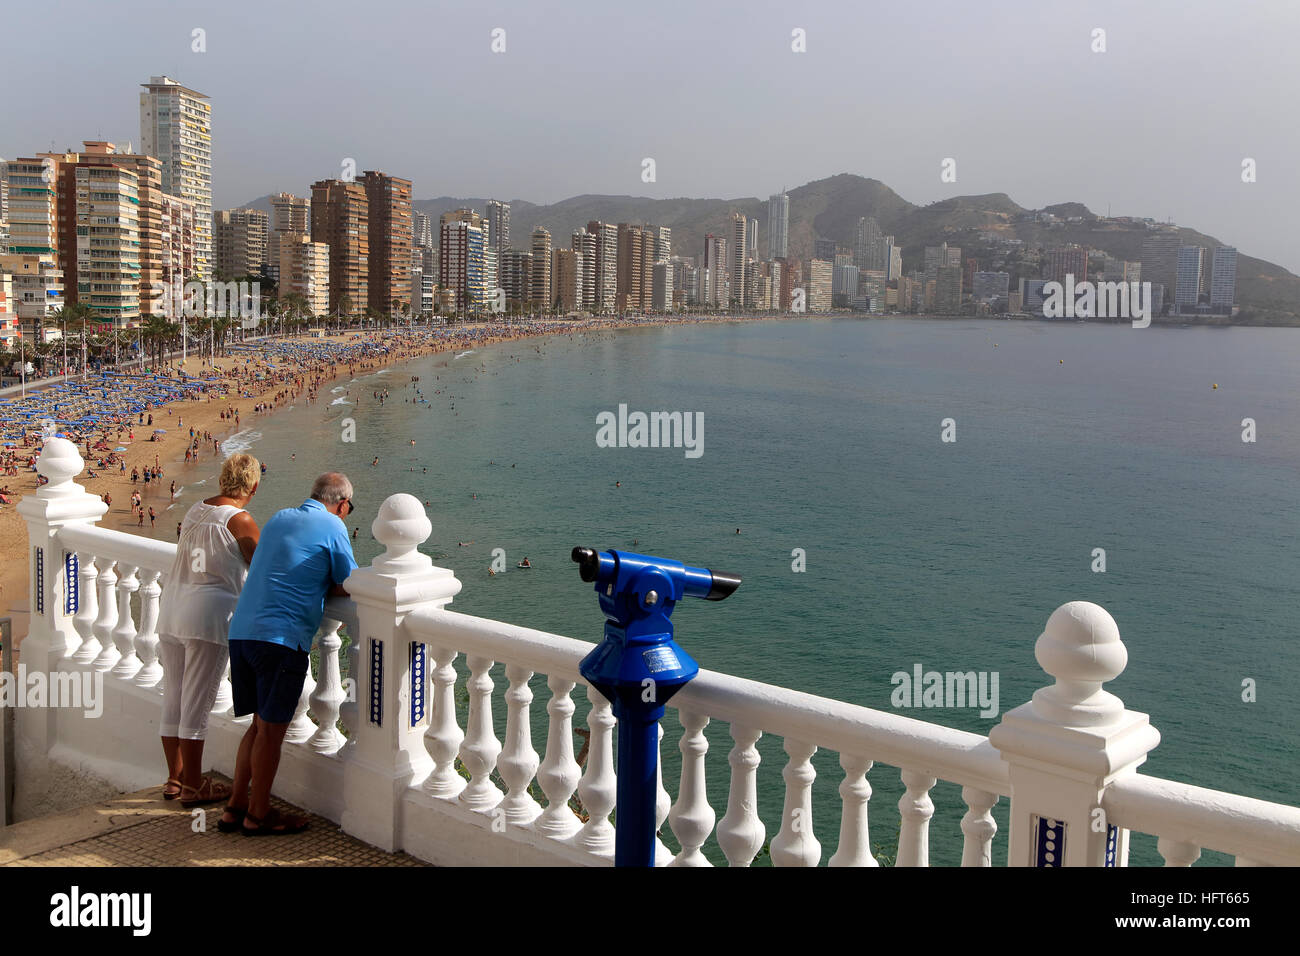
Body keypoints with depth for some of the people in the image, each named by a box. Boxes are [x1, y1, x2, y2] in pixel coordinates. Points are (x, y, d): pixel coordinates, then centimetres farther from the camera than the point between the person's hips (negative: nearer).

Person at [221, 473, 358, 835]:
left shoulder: (278, 518, 19)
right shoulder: (332, 526, -3)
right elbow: (347, 587, 0)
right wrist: (328, 585, 19)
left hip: (241, 630, 8)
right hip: (281, 636, -8)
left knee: (261, 723, 17)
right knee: (271, 728, 2)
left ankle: (236, 807, 20)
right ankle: (258, 815, 10)